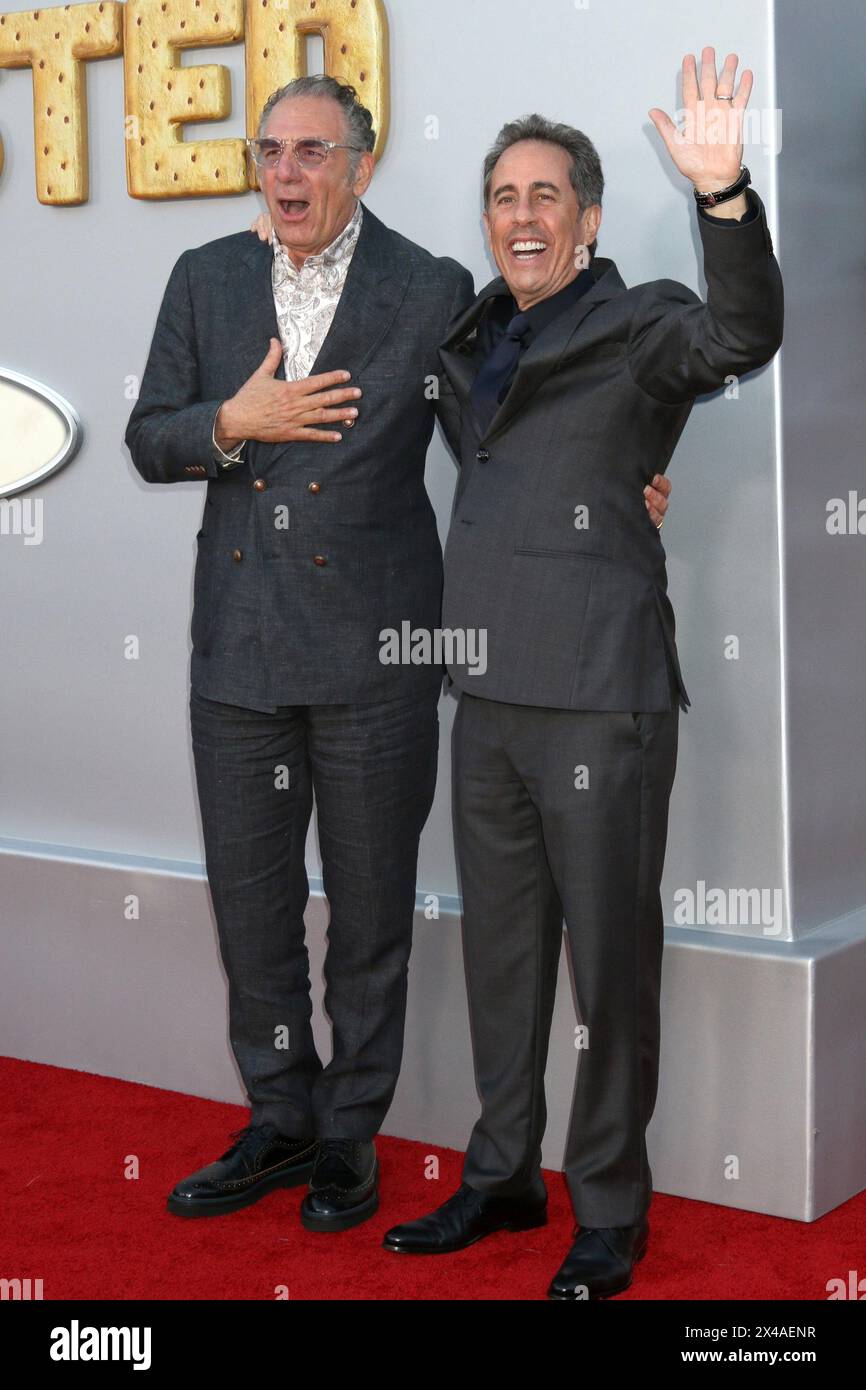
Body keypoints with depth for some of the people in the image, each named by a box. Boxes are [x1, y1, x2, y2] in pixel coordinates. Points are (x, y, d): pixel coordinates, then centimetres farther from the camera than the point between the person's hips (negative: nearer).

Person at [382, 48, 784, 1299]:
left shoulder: (638, 326, -4)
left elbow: (742, 338, -25)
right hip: (491, 695, 7)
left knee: (610, 955, 1)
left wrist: (724, 194, -42)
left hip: (601, 699, -6)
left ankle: (610, 1208, 14)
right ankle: (503, 1175, 29)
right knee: (500, 948, 15)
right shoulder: (471, 344, 15)